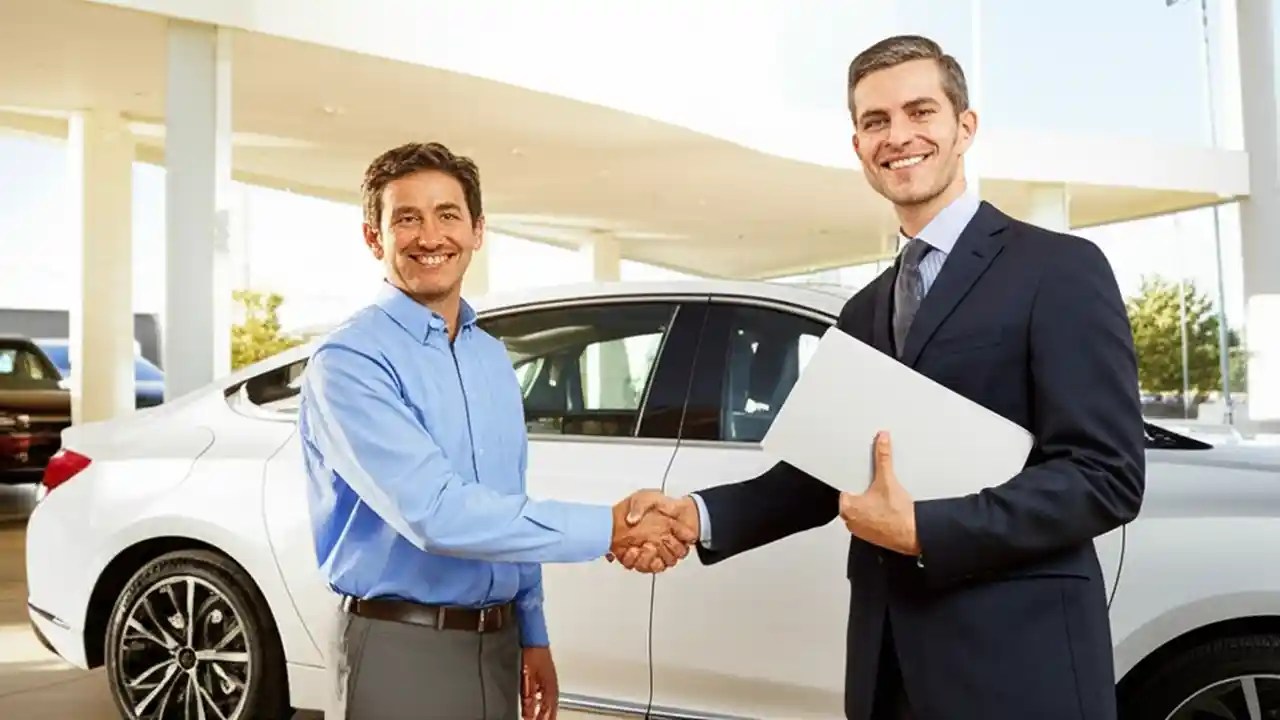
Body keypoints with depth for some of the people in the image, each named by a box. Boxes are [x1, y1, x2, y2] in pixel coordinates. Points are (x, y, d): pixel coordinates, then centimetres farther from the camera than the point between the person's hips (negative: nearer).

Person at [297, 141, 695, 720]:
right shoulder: (349, 361, -15)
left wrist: (531, 636, 14)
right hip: (399, 651, -6)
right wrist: (609, 529, -23)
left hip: (496, 645, 7)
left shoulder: (493, 357, 8)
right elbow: (435, 513, -26)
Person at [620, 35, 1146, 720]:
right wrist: (700, 515, -4)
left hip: (1016, 665, -6)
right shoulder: (864, 309, 13)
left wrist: (923, 530, -20)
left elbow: (1108, 476, -13)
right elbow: (831, 469, 10)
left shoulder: (1059, 269, -7)